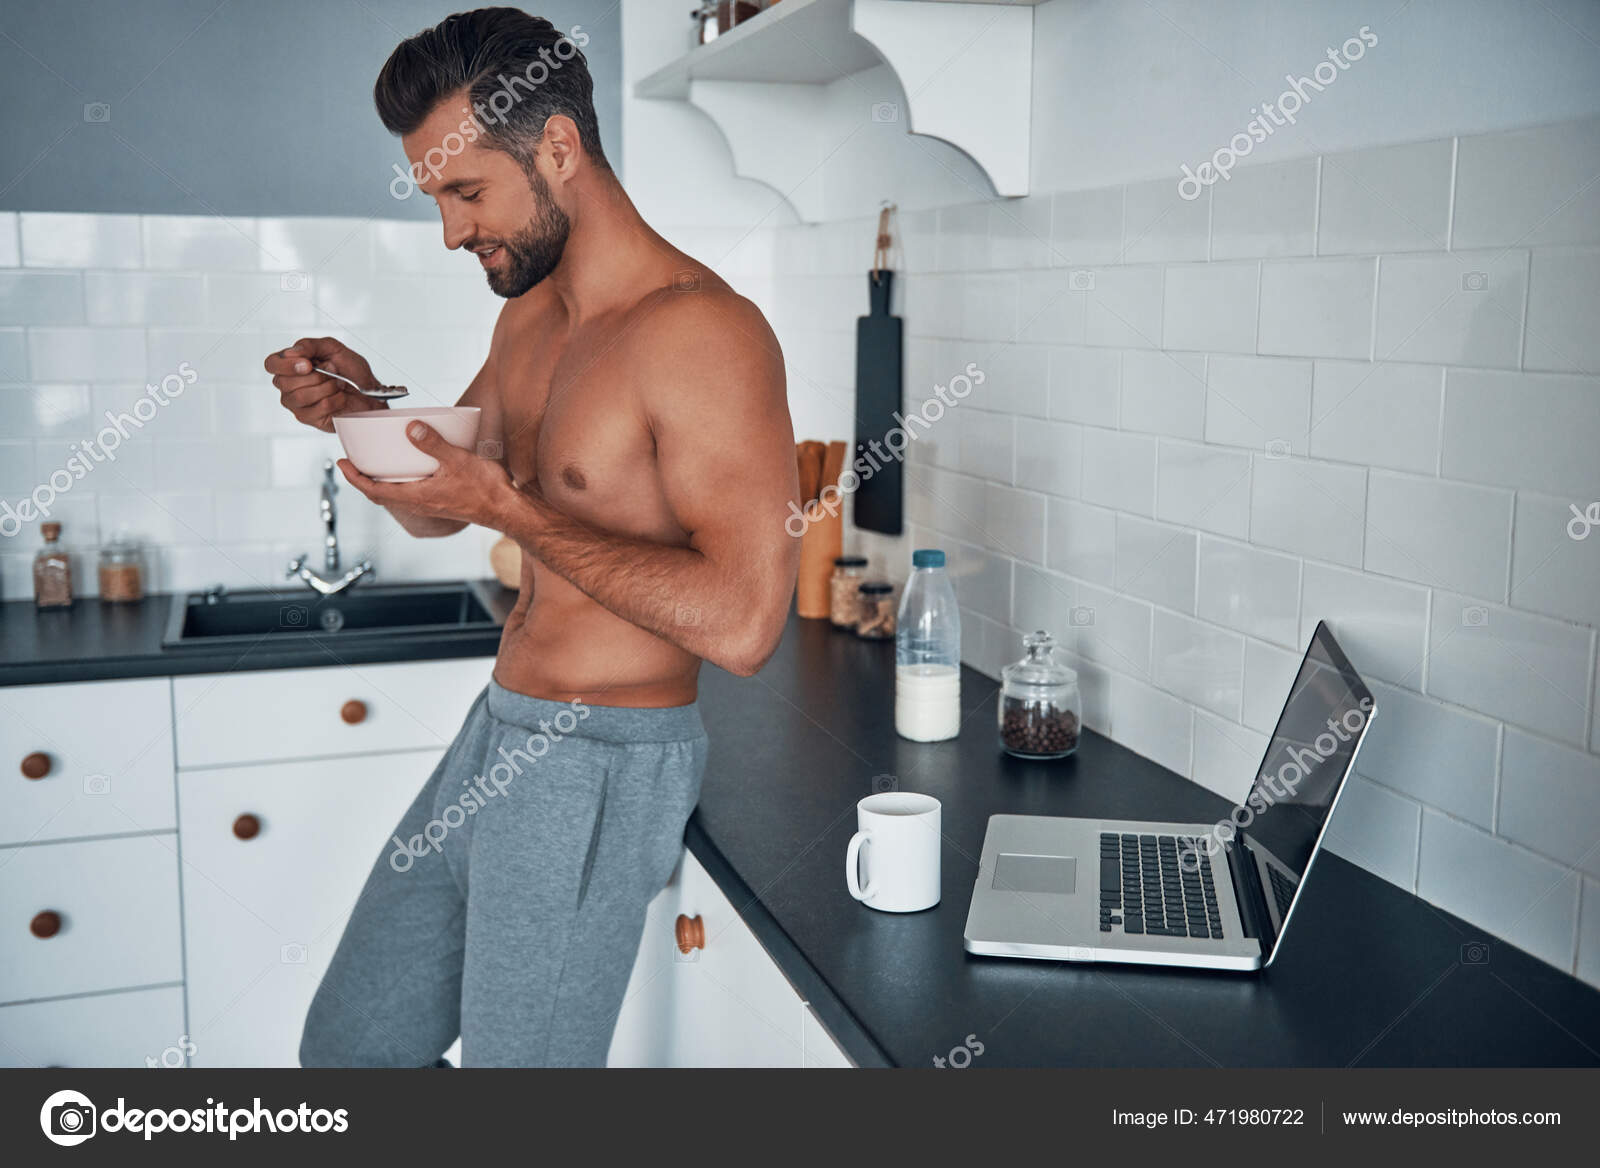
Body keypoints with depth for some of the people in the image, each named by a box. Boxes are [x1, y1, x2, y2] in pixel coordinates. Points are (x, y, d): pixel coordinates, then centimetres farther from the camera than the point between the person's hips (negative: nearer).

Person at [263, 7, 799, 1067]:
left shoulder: (700, 329, -21)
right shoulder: (529, 317, 8)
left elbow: (741, 624, -28)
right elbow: (438, 509, 21)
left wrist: (513, 508, -23)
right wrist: (360, 413, 0)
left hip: (598, 768, -9)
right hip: (497, 739, 9)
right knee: (348, 1047, 20)